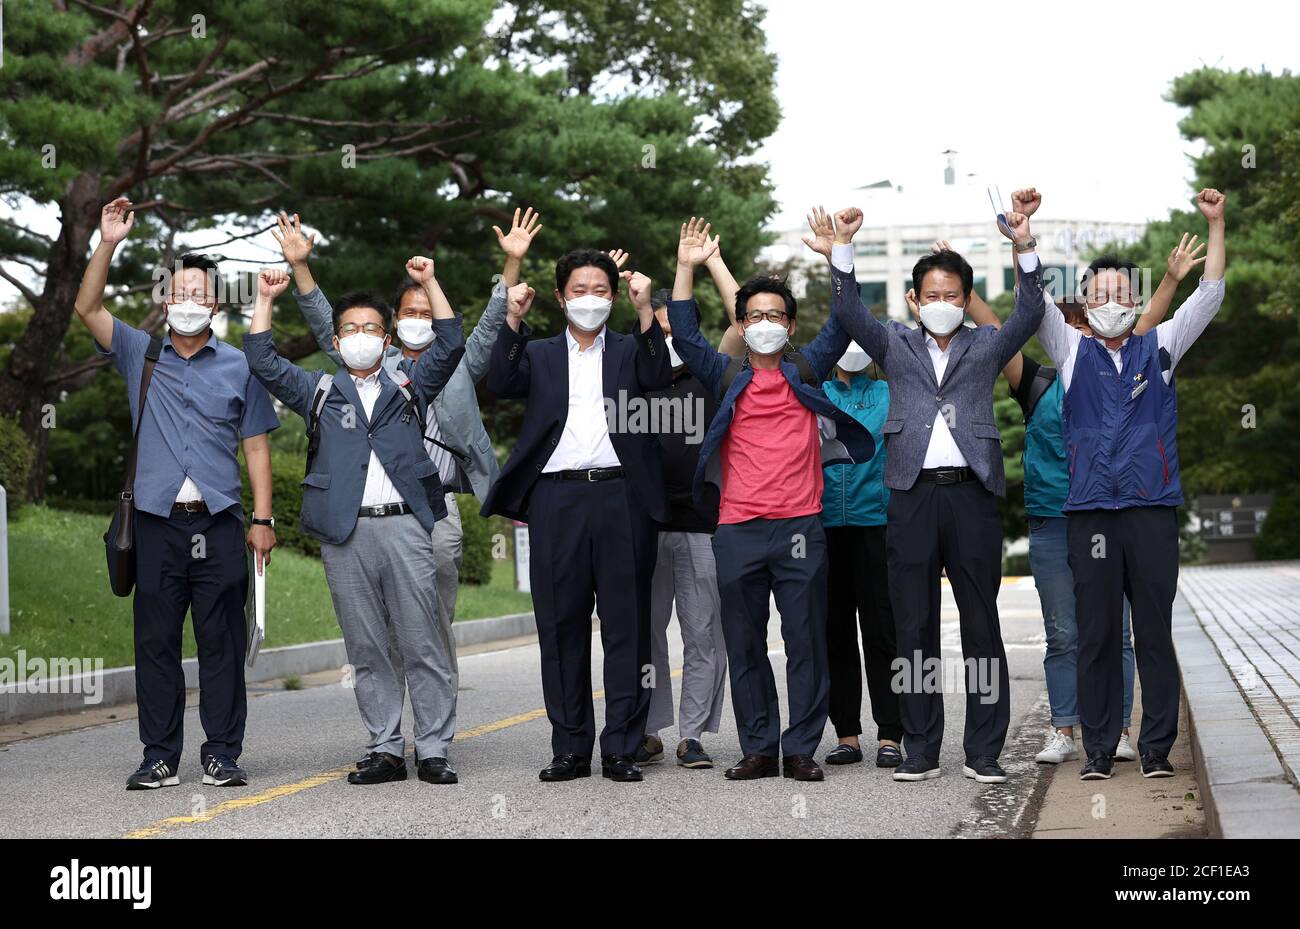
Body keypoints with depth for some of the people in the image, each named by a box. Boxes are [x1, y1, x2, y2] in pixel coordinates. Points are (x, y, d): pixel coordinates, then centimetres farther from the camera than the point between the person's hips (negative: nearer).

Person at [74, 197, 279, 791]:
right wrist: (108, 245, -12)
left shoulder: (238, 366, 9)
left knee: (222, 642, 0)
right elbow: (88, 309, -1)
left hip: (220, 522, -1)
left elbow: (255, 445, 9)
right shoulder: (140, 355, 11)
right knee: (156, 642, 2)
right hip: (157, 523, 1)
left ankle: (223, 755, 7)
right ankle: (160, 758, 8)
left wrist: (263, 519, 1)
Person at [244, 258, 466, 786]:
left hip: (405, 527, -1)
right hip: (345, 534, 1)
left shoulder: (410, 388, 16)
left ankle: (433, 751, -1)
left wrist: (429, 284, 2)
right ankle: (385, 751, 8)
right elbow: (263, 364, 10)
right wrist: (265, 301, 7)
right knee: (365, 650, 3)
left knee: (423, 644, -4)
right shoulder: (319, 393, 17)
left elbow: (450, 347, 6)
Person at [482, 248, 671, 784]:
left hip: (621, 497, -1)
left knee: (626, 627, -1)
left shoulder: (629, 351, 15)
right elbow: (501, 383, -1)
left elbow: (658, 376, -5)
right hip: (557, 501, 1)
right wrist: (513, 319, -10)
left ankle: (621, 748, 3)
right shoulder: (539, 355, 17)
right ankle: (570, 749, 9)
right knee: (561, 626, 2)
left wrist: (644, 309, -14)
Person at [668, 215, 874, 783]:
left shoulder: (806, 370, 11)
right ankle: (758, 750, 11)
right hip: (737, 529, 1)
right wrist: (687, 268, -3)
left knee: (806, 641, -1)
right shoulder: (726, 378, 12)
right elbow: (685, 335, 4)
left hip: (800, 524, -1)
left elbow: (842, 323, 5)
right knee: (744, 646, 4)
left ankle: (800, 749, 4)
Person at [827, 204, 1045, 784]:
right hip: (913, 496, 1)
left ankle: (983, 752, 4)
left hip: (972, 494, 0)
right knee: (914, 627, 2)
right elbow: (848, 313, 1)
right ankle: (921, 752, 8)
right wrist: (841, 248, -11)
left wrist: (1025, 250, -13)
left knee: (982, 625, 1)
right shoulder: (895, 345, 14)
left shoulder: (986, 346, 14)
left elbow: (1029, 317, -1)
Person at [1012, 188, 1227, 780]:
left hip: (1152, 509, 0)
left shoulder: (1159, 347, 14)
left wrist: (1216, 225, 0)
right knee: (1096, 633, 2)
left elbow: (1208, 295, 9)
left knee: (1155, 631, 2)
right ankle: (1098, 749, 8)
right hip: (1090, 510, 0)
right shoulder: (1072, 350, 13)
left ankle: (1157, 749, 7)